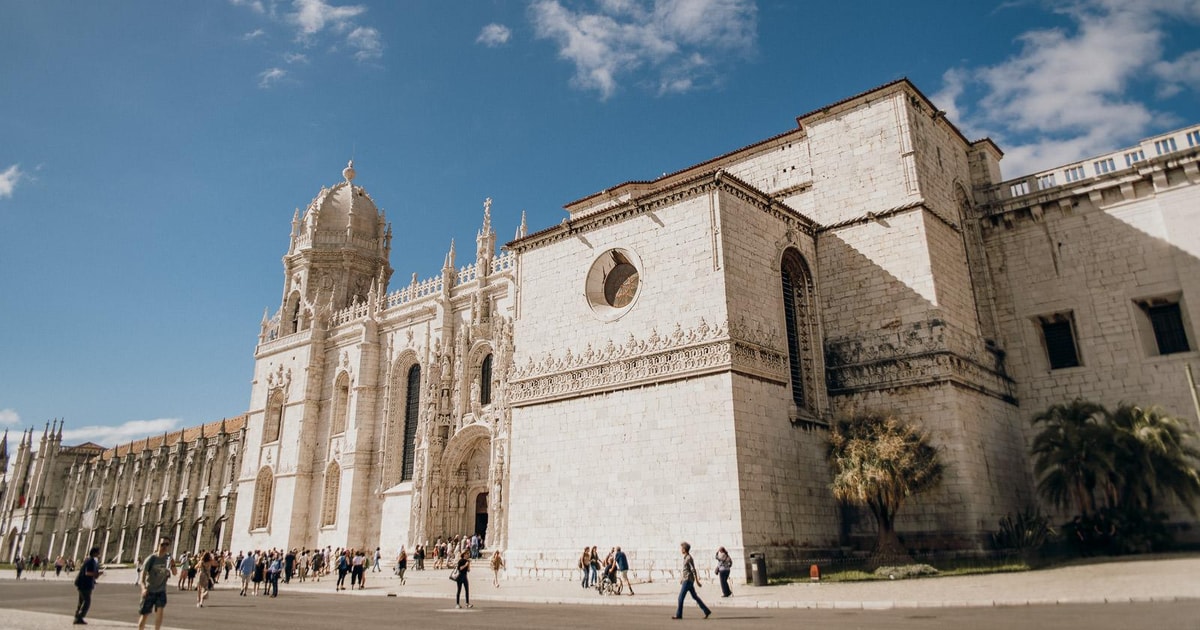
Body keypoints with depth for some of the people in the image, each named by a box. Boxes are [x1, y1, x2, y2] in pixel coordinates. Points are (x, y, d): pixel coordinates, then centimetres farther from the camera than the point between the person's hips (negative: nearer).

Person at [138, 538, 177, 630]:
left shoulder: (168, 558, -1)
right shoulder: (151, 559, -11)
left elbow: (174, 573, -5)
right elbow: (143, 574, -16)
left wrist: (172, 564, -25)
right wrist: (143, 587, -33)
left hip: (161, 591, 2)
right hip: (149, 591, -2)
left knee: (159, 611, -16)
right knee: (145, 615, 4)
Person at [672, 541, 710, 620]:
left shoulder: (689, 558, -15)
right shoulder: (685, 558, 13)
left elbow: (693, 570, -17)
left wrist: (697, 581, -17)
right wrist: (681, 579, 23)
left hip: (688, 581, -9)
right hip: (685, 580, 9)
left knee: (681, 597, -5)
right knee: (695, 597, 11)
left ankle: (678, 615, 1)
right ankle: (707, 611, 14)